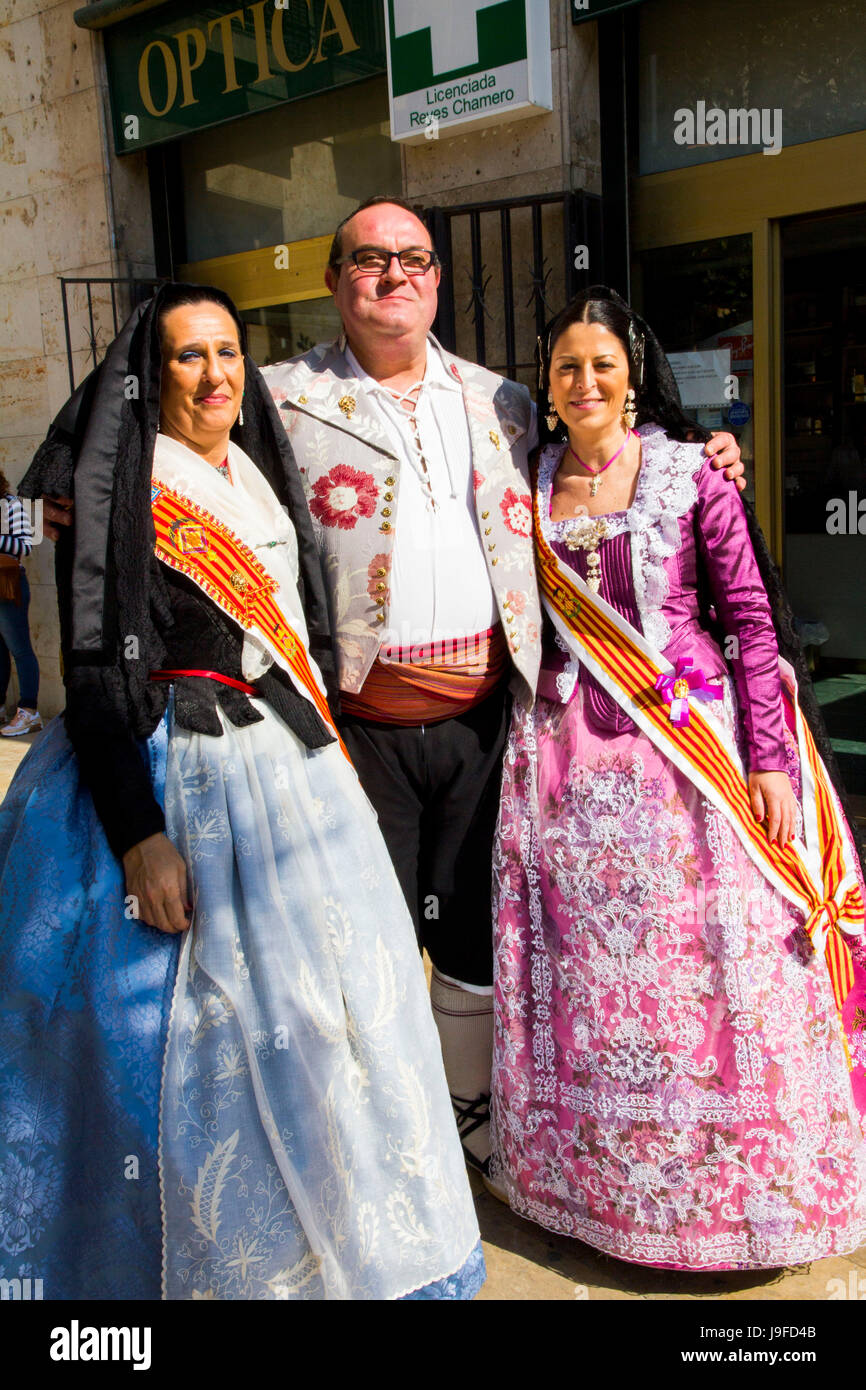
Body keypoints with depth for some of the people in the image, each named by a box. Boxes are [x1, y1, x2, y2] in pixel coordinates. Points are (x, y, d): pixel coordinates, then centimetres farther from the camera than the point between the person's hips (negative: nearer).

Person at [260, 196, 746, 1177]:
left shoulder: (500, 404, 13)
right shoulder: (283, 400, 2)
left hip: (481, 717, 3)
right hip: (361, 722, -3)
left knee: (475, 932, 16)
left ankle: (471, 1109, 39)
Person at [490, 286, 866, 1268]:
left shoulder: (691, 473, -1)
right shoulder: (532, 486, 8)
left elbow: (750, 618, -2)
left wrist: (767, 757, -8)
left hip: (690, 743, -2)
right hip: (569, 754, 3)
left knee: (705, 962, 2)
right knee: (587, 975, 9)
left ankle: (732, 1184, 25)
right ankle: (601, 1179, 29)